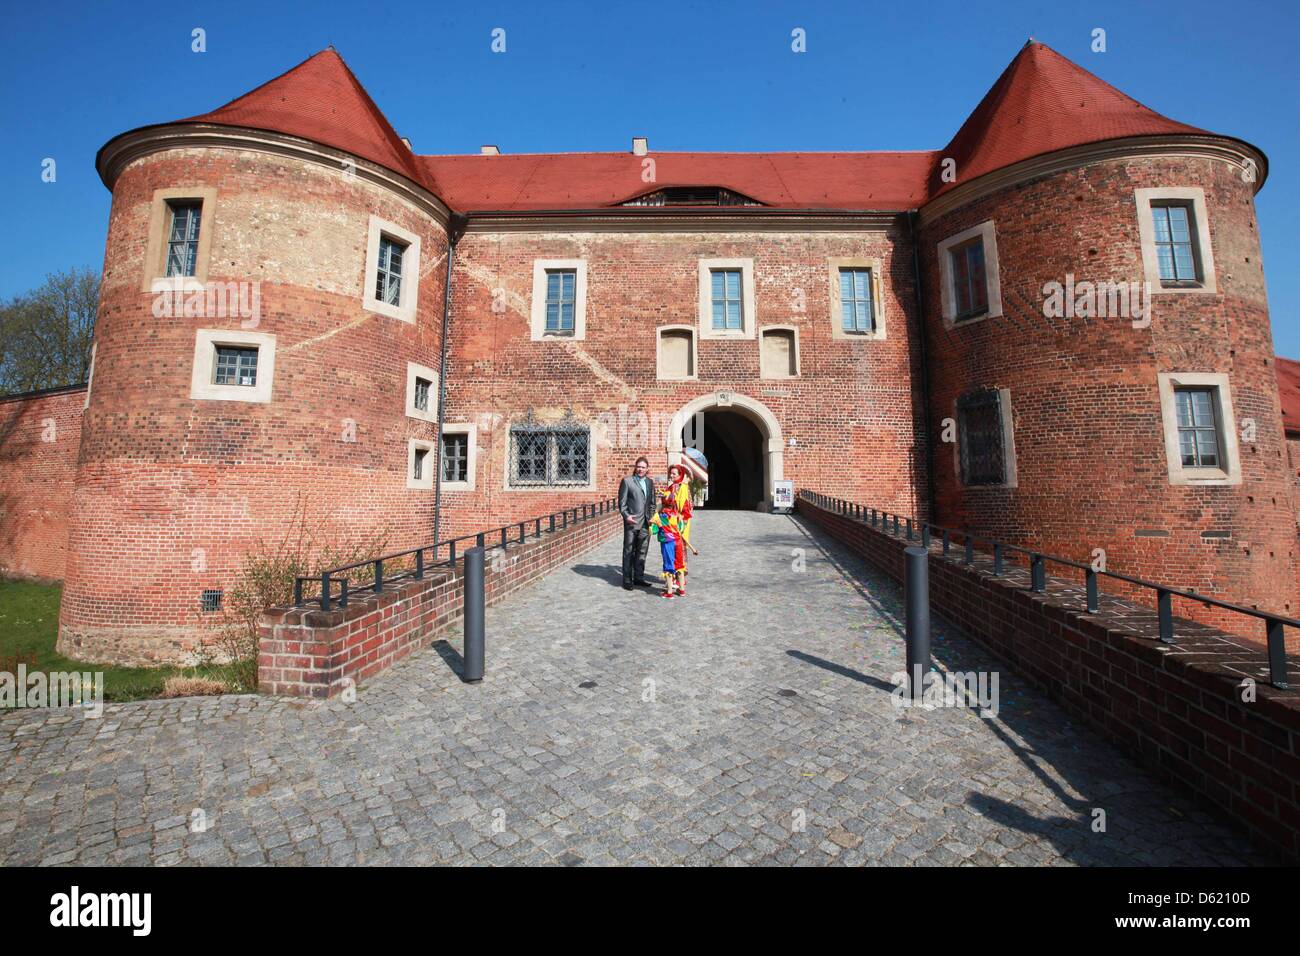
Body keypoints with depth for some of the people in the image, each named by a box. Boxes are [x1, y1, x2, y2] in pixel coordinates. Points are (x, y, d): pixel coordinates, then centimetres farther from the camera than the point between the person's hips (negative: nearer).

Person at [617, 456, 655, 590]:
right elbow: (622, 502, -4)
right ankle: (627, 580, 8)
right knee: (629, 552, 1)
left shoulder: (650, 482, 14)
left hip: (645, 523, 5)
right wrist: (626, 515, -17)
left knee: (642, 551, 11)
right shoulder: (627, 481, -2)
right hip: (631, 522, -5)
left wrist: (651, 517, 5)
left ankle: (638, 577, 23)